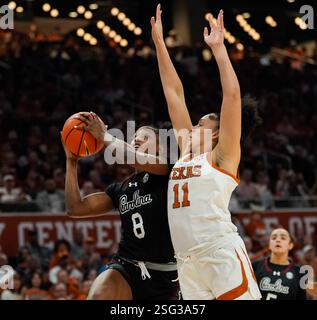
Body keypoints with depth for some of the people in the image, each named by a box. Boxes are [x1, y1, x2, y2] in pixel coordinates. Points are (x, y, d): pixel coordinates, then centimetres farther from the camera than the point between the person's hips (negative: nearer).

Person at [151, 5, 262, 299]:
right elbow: (174, 93, 20)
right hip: (188, 263, 7)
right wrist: (159, 43, 23)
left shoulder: (222, 155, 2)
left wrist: (218, 47, -5)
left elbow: (232, 95, -7)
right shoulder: (188, 152, 19)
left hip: (223, 255, -7)